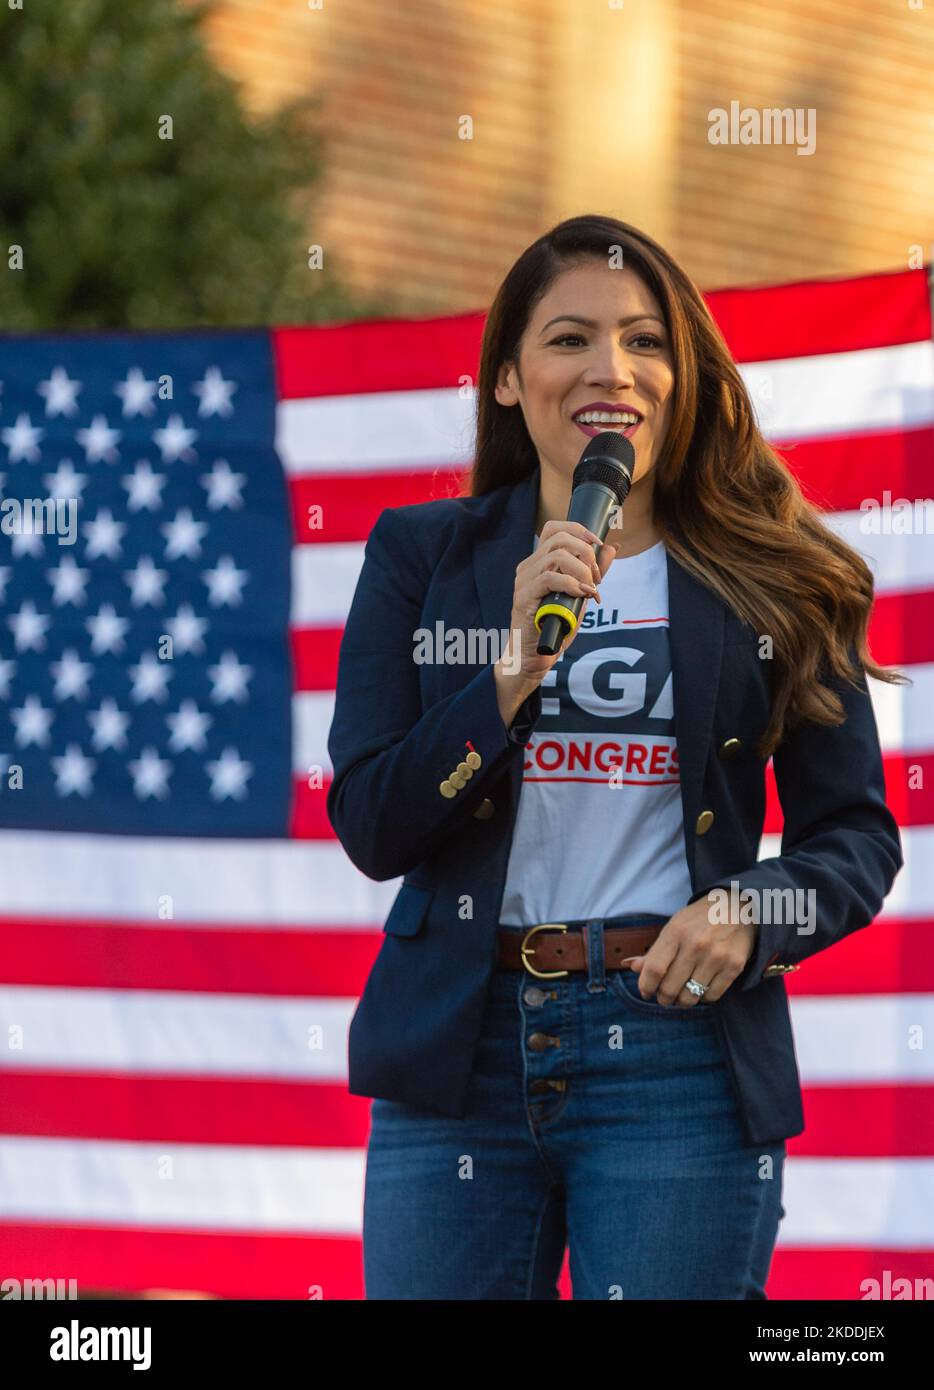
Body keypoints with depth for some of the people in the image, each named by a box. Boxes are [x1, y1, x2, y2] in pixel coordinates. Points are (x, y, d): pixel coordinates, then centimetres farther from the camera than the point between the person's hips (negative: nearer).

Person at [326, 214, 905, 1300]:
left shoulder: (768, 580, 6)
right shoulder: (420, 556, 8)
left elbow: (856, 833, 8)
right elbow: (371, 829, 0)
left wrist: (750, 910, -12)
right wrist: (518, 668, -12)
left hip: (681, 1052, -1)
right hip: (459, 1048, 1)